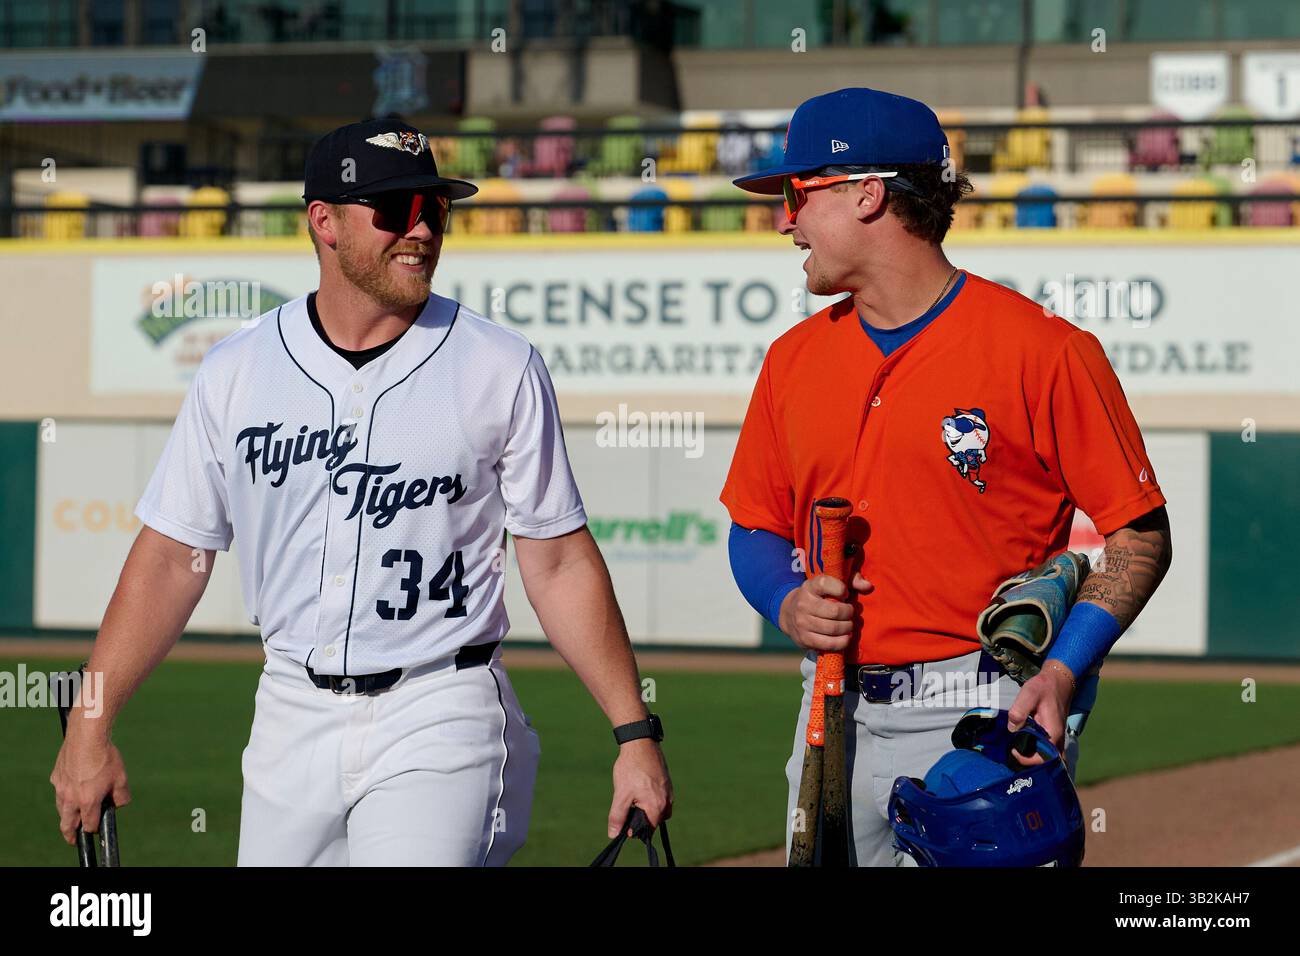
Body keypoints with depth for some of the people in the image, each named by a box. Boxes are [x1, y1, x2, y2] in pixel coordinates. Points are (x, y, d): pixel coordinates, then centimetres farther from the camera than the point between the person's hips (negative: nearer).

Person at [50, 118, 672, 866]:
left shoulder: (502, 370, -1)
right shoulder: (236, 371, 4)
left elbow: (559, 564, 0)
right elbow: (172, 558, 7)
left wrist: (635, 732, -6)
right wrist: (91, 728, 3)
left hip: (440, 724, -3)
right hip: (293, 716, 3)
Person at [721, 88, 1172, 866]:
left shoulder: (1043, 350, -7)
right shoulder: (796, 358, 12)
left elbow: (1142, 536, -6)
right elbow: (754, 526, 21)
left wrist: (1062, 671, -18)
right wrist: (789, 603, -1)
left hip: (986, 715, -6)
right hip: (836, 713, 6)